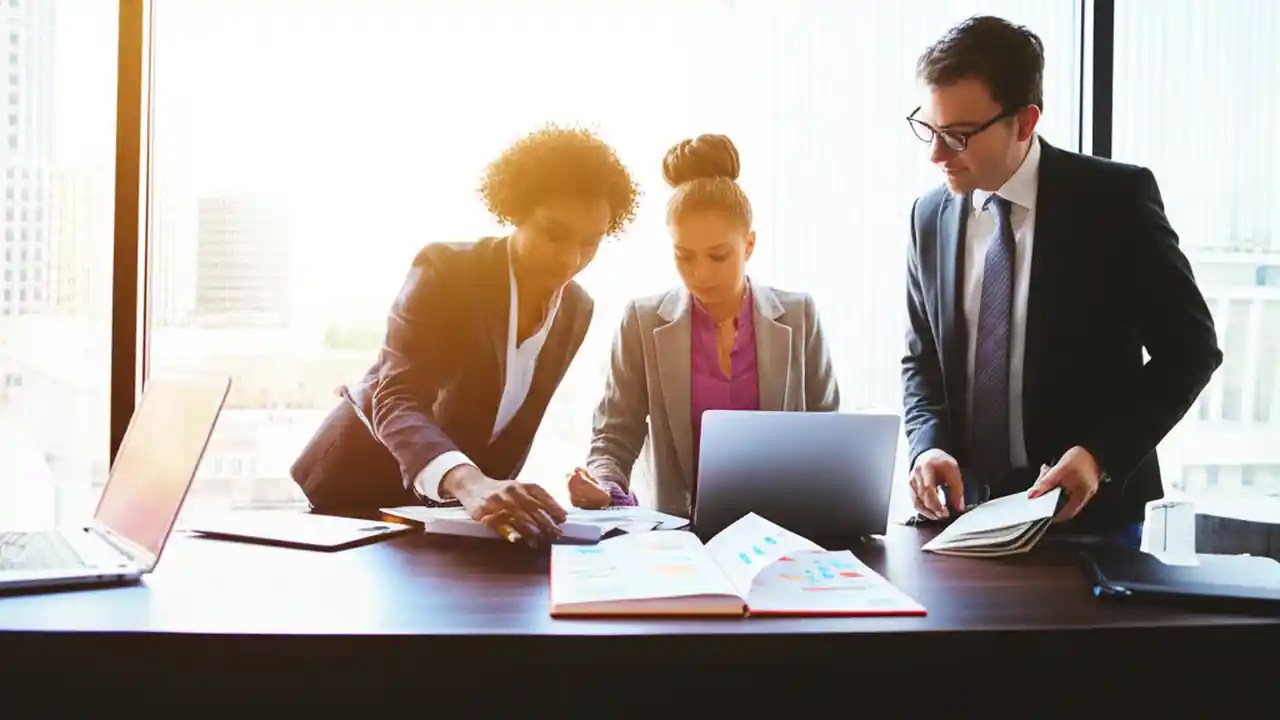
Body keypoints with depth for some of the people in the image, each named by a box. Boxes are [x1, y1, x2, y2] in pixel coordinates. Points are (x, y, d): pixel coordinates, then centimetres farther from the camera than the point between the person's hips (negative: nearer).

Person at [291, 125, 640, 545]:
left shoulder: (577, 310, -3)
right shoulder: (445, 270, -20)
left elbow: (516, 422, 8)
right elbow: (397, 399, -31)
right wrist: (470, 484, -47)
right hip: (361, 481, -4)